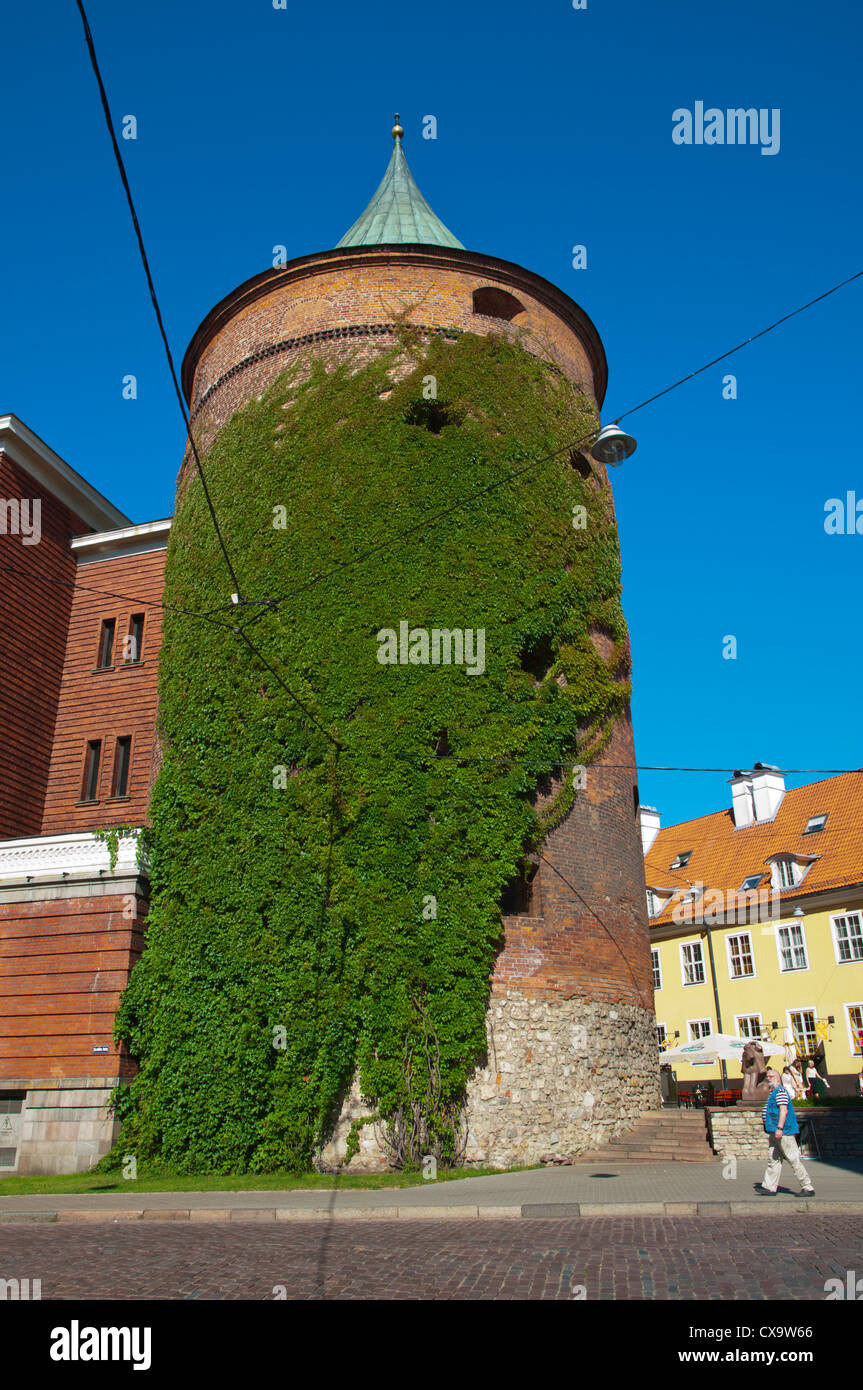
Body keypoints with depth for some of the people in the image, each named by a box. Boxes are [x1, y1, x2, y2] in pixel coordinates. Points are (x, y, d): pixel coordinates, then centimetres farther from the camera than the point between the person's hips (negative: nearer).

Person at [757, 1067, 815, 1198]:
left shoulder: (780, 1091, -13)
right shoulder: (773, 1092, 19)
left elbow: (784, 1110, -23)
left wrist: (779, 1128, -30)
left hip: (784, 1133, -10)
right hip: (776, 1133, 10)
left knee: (793, 1160, -5)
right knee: (773, 1159, 7)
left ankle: (808, 1188, 2)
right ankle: (769, 1187, 8)